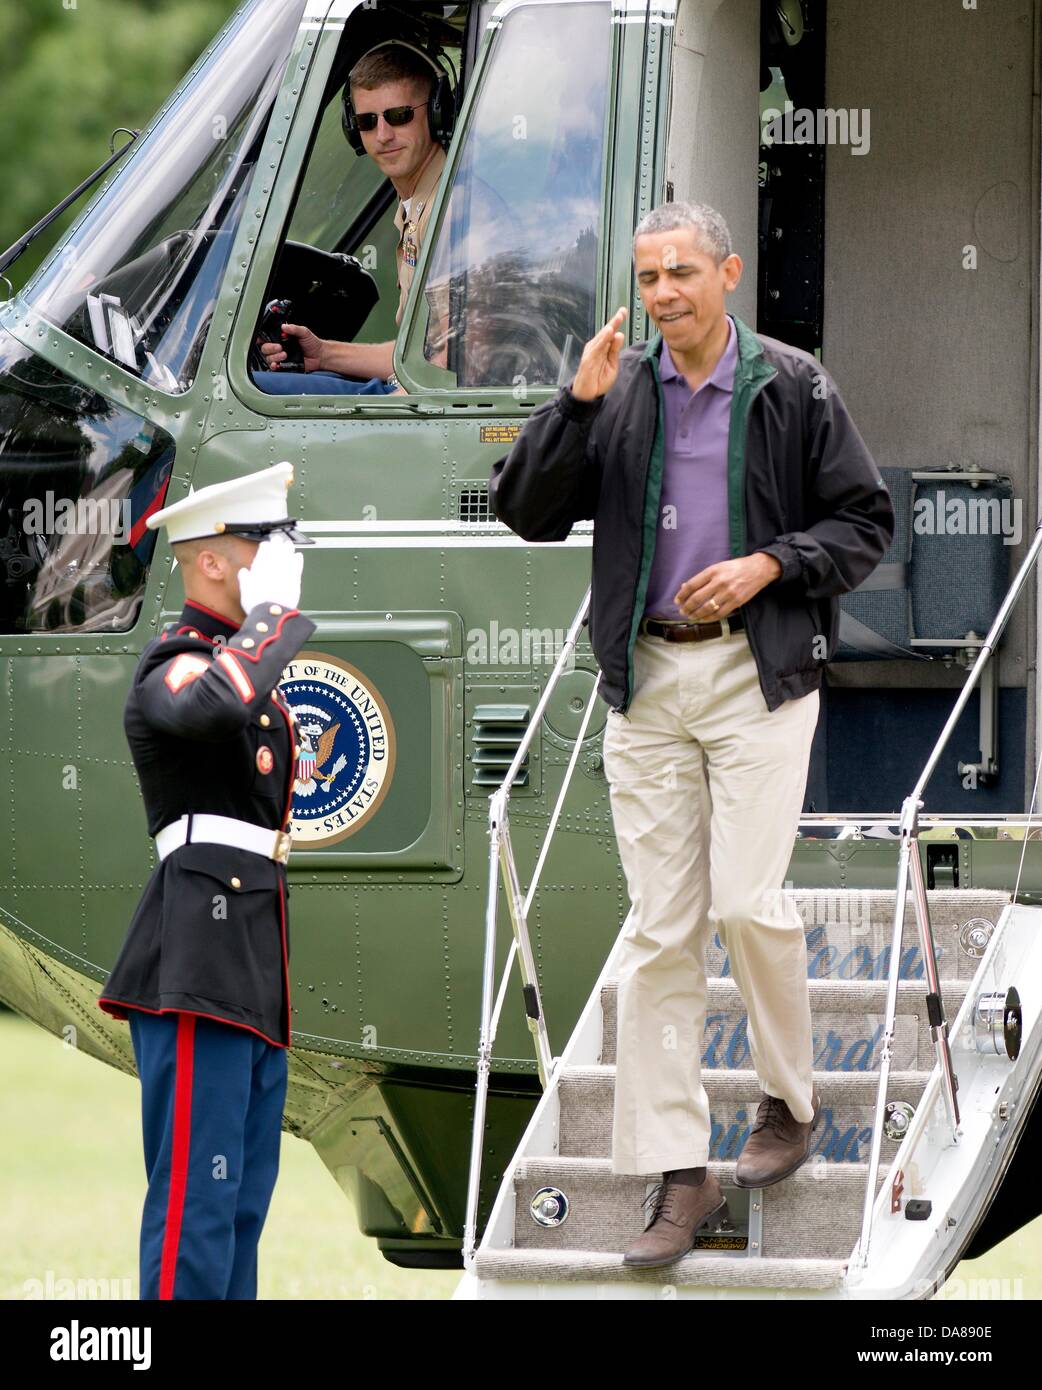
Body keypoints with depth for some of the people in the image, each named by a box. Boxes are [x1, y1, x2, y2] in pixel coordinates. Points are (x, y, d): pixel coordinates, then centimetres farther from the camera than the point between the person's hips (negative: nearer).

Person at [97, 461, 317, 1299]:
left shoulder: (247, 661, 22)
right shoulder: (173, 667, -8)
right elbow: (215, 705, -36)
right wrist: (271, 615, -19)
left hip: (253, 975, 10)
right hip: (199, 972, -10)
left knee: (243, 1203, 9)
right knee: (197, 1200, -12)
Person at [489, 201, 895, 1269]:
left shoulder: (793, 388, 1)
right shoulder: (617, 396, 7)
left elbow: (865, 522, 4)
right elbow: (524, 512, 2)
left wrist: (769, 563, -11)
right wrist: (576, 405, -10)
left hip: (759, 671, -3)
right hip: (647, 680, 3)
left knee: (749, 902, -13)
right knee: (660, 930, 0)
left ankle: (790, 1102, 14)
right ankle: (677, 1174, 2)